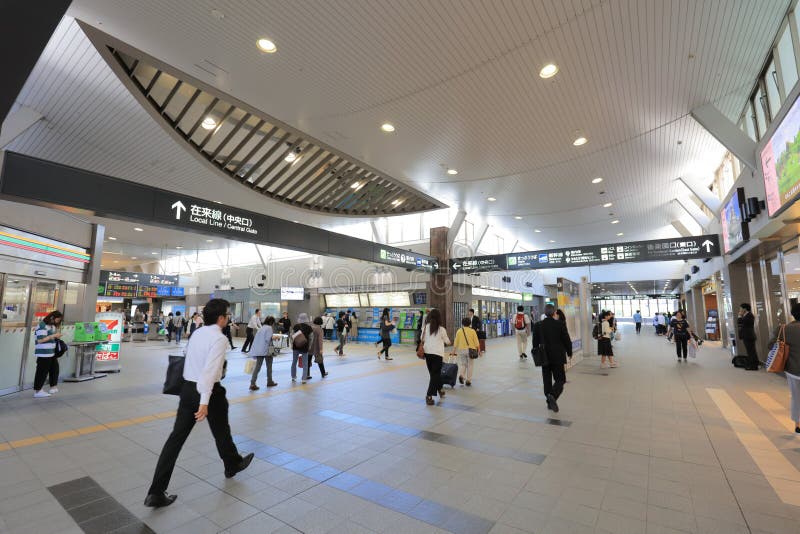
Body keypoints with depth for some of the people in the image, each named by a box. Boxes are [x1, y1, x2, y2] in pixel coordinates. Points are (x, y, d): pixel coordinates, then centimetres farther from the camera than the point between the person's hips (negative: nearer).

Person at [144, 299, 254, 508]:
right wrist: (204, 402, -26)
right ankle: (233, 465, 41)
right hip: (209, 391, -6)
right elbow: (210, 370, -27)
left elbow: (192, 361, 15)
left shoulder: (197, 333, 5)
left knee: (177, 437, 9)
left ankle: (156, 492, 10)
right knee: (221, 431, 17)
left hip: (188, 388, 6)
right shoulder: (219, 338, -20)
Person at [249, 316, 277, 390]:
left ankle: (252, 384, -7)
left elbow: (256, 339, 14)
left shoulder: (261, 328, 14)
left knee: (257, 366, 3)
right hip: (266, 350, -6)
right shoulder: (269, 328, -8)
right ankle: (270, 382, 25)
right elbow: (268, 339, -20)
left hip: (258, 350, 6)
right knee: (269, 366, 13)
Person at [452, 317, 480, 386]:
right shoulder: (472, 331, -3)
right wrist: (479, 350, 7)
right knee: (470, 365, 9)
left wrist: (453, 351, 7)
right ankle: (468, 381, 11)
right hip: (470, 350, -1)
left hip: (461, 350, 1)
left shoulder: (459, 331, -1)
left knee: (462, 364, 14)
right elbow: (476, 342, -3)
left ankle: (461, 375, -9)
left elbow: (456, 342, 0)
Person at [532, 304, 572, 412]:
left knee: (547, 380, 14)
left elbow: (535, 343, 3)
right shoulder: (560, 324, -10)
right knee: (560, 379, 5)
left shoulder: (537, 325, -2)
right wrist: (569, 352, 10)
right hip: (558, 357, -3)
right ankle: (553, 395, -20)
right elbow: (567, 340, -6)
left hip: (544, 357, 3)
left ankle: (550, 402, 17)